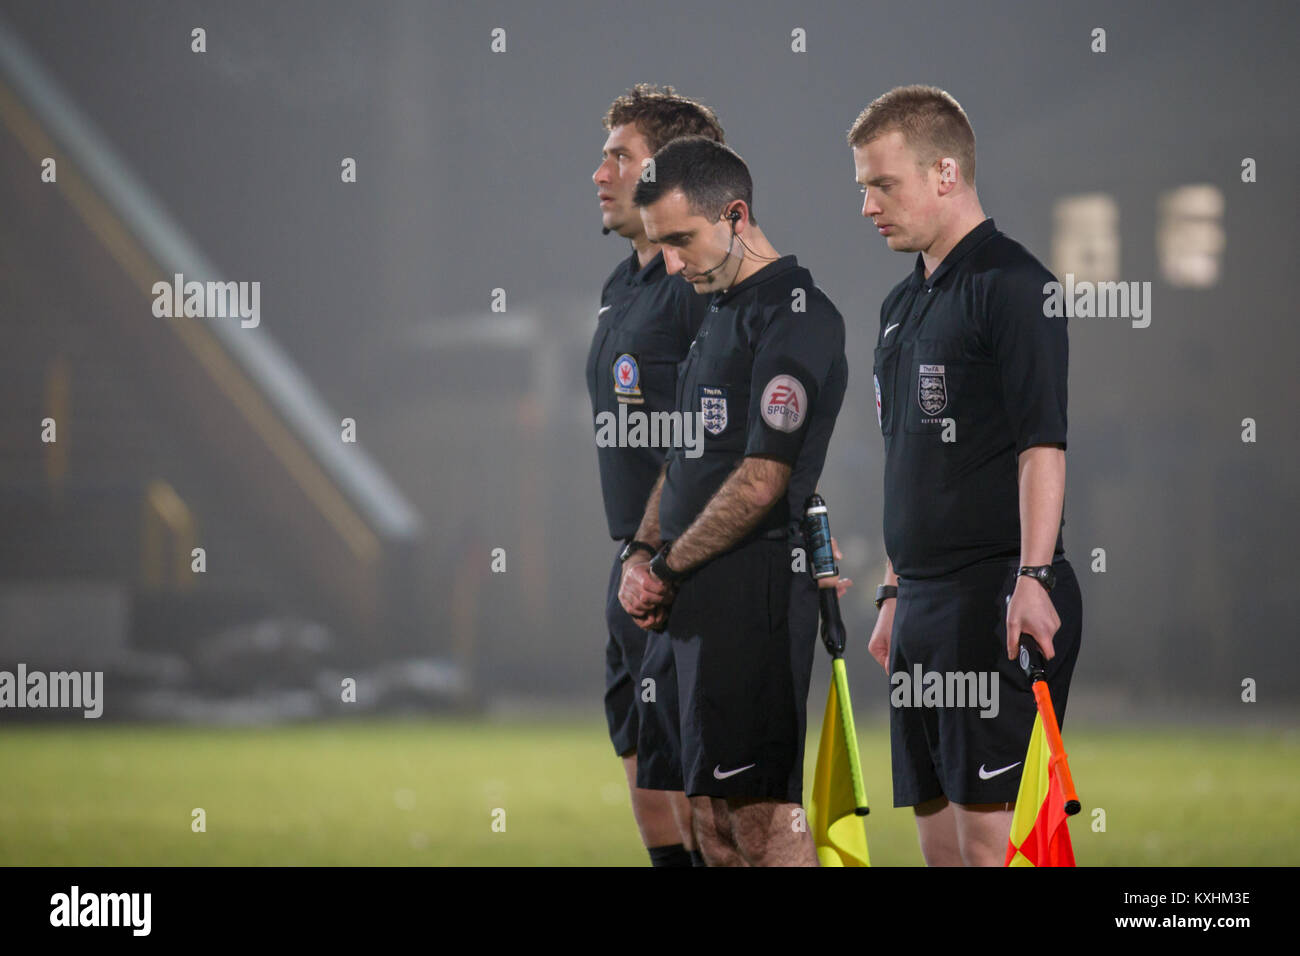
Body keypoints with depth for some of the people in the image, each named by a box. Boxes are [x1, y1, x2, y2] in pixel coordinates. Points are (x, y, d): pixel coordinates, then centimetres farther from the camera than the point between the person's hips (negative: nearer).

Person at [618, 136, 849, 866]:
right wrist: (643, 555, 8)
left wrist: (666, 570, -9)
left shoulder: (795, 318, -12)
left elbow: (762, 481, -17)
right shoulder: (722, 313, 19)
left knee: (762, 812, -11)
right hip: (703, 600, 10)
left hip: (755, 590, -10)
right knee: (714, 813, 10)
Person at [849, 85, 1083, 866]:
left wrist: (1031, 581, -25)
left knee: (992, 830, -13)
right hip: (926, 604, 9)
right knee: (940, 833, 8)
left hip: (997, 600, -9)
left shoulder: (1011, 283, -10)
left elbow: (1043, 446, -17)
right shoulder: (904, 304, 18)